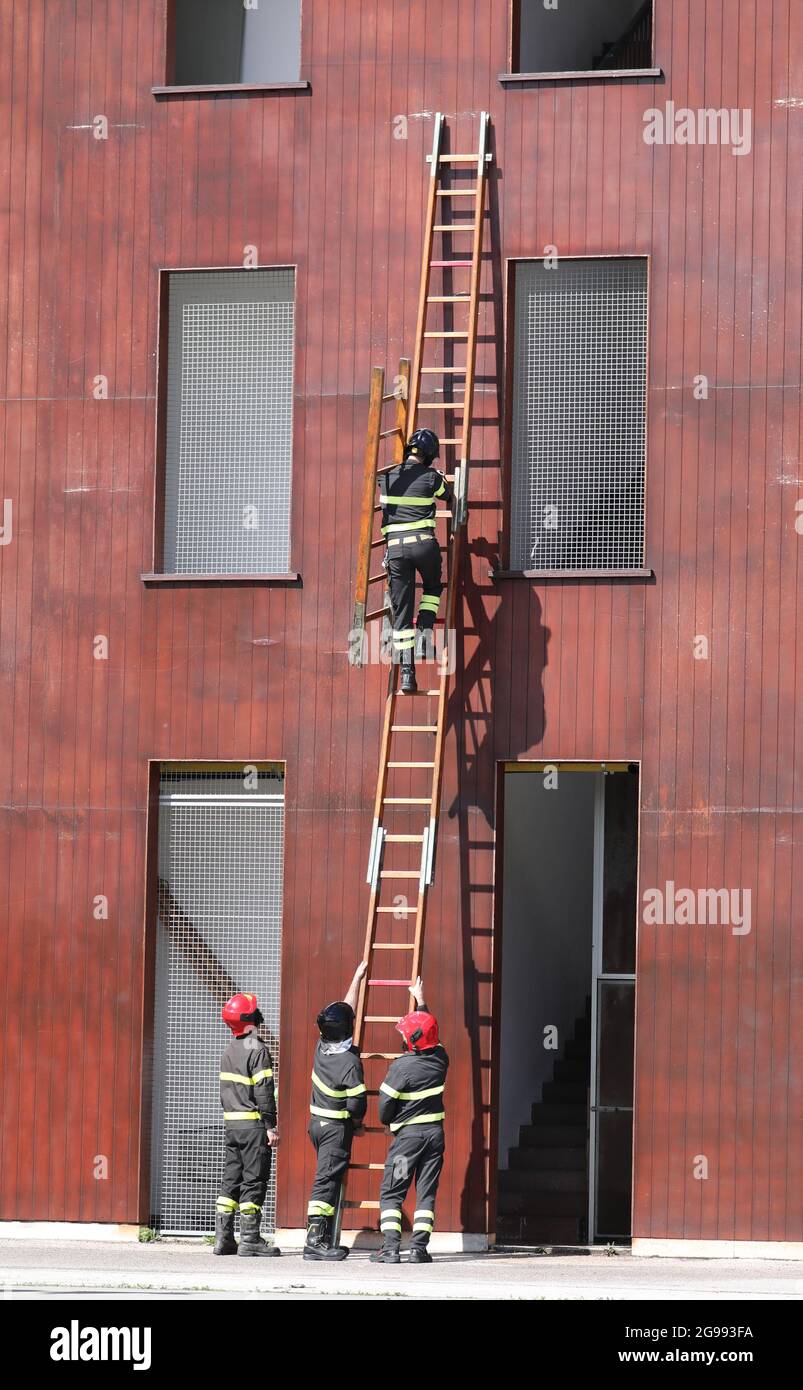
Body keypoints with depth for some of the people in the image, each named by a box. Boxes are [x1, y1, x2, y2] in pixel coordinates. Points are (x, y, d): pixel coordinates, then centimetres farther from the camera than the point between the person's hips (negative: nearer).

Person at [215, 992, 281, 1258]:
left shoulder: (229, 1052, 12)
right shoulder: (257, 1050, -13)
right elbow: (263, 1092, -16)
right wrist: (271, 1126, -13)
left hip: (231, 1124, 8)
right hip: (254, 1125, -8)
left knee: (231, 1179, 10)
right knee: (254, 1180, -4)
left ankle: (223, 1238, 10)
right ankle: (250, 1240, -5)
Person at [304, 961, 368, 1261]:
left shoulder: (322, 1046, 1)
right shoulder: (349, 1061, -20)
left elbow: (346, 1008, 16)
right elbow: (357, 1103, -19)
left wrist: (357, 977, 26)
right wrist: (357, 1122, 4)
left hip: (316, 1122, 8)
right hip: (337, 1127, -8)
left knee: (328, 1179, 13)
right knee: (327, 1181, -10)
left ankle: (324, 1239, 14)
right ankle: (315, 1241, -15)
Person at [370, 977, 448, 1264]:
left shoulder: (401, 1066, -16)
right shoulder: (440, 1059, 2)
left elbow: (385, 1102, -10)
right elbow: (429, 1030, 22)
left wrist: (387, 1121, 12)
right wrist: (420, 1001, 34)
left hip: (408, 1134, -5)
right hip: (435, 1131, 5)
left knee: (391, 1193, 1)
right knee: (426, 1192, 6)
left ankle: (390, 1247, -8)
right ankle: (419, 1247, 1)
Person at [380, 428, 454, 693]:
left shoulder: (387, 477, 11)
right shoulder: (431, 477, 1)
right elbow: (451, 500, 19)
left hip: (395, 547, 2)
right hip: (424, 543, -2)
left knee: (401, 612, 4)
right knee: (433, 588, 30)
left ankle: (406, 673, -1)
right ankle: (425, 631, 8)